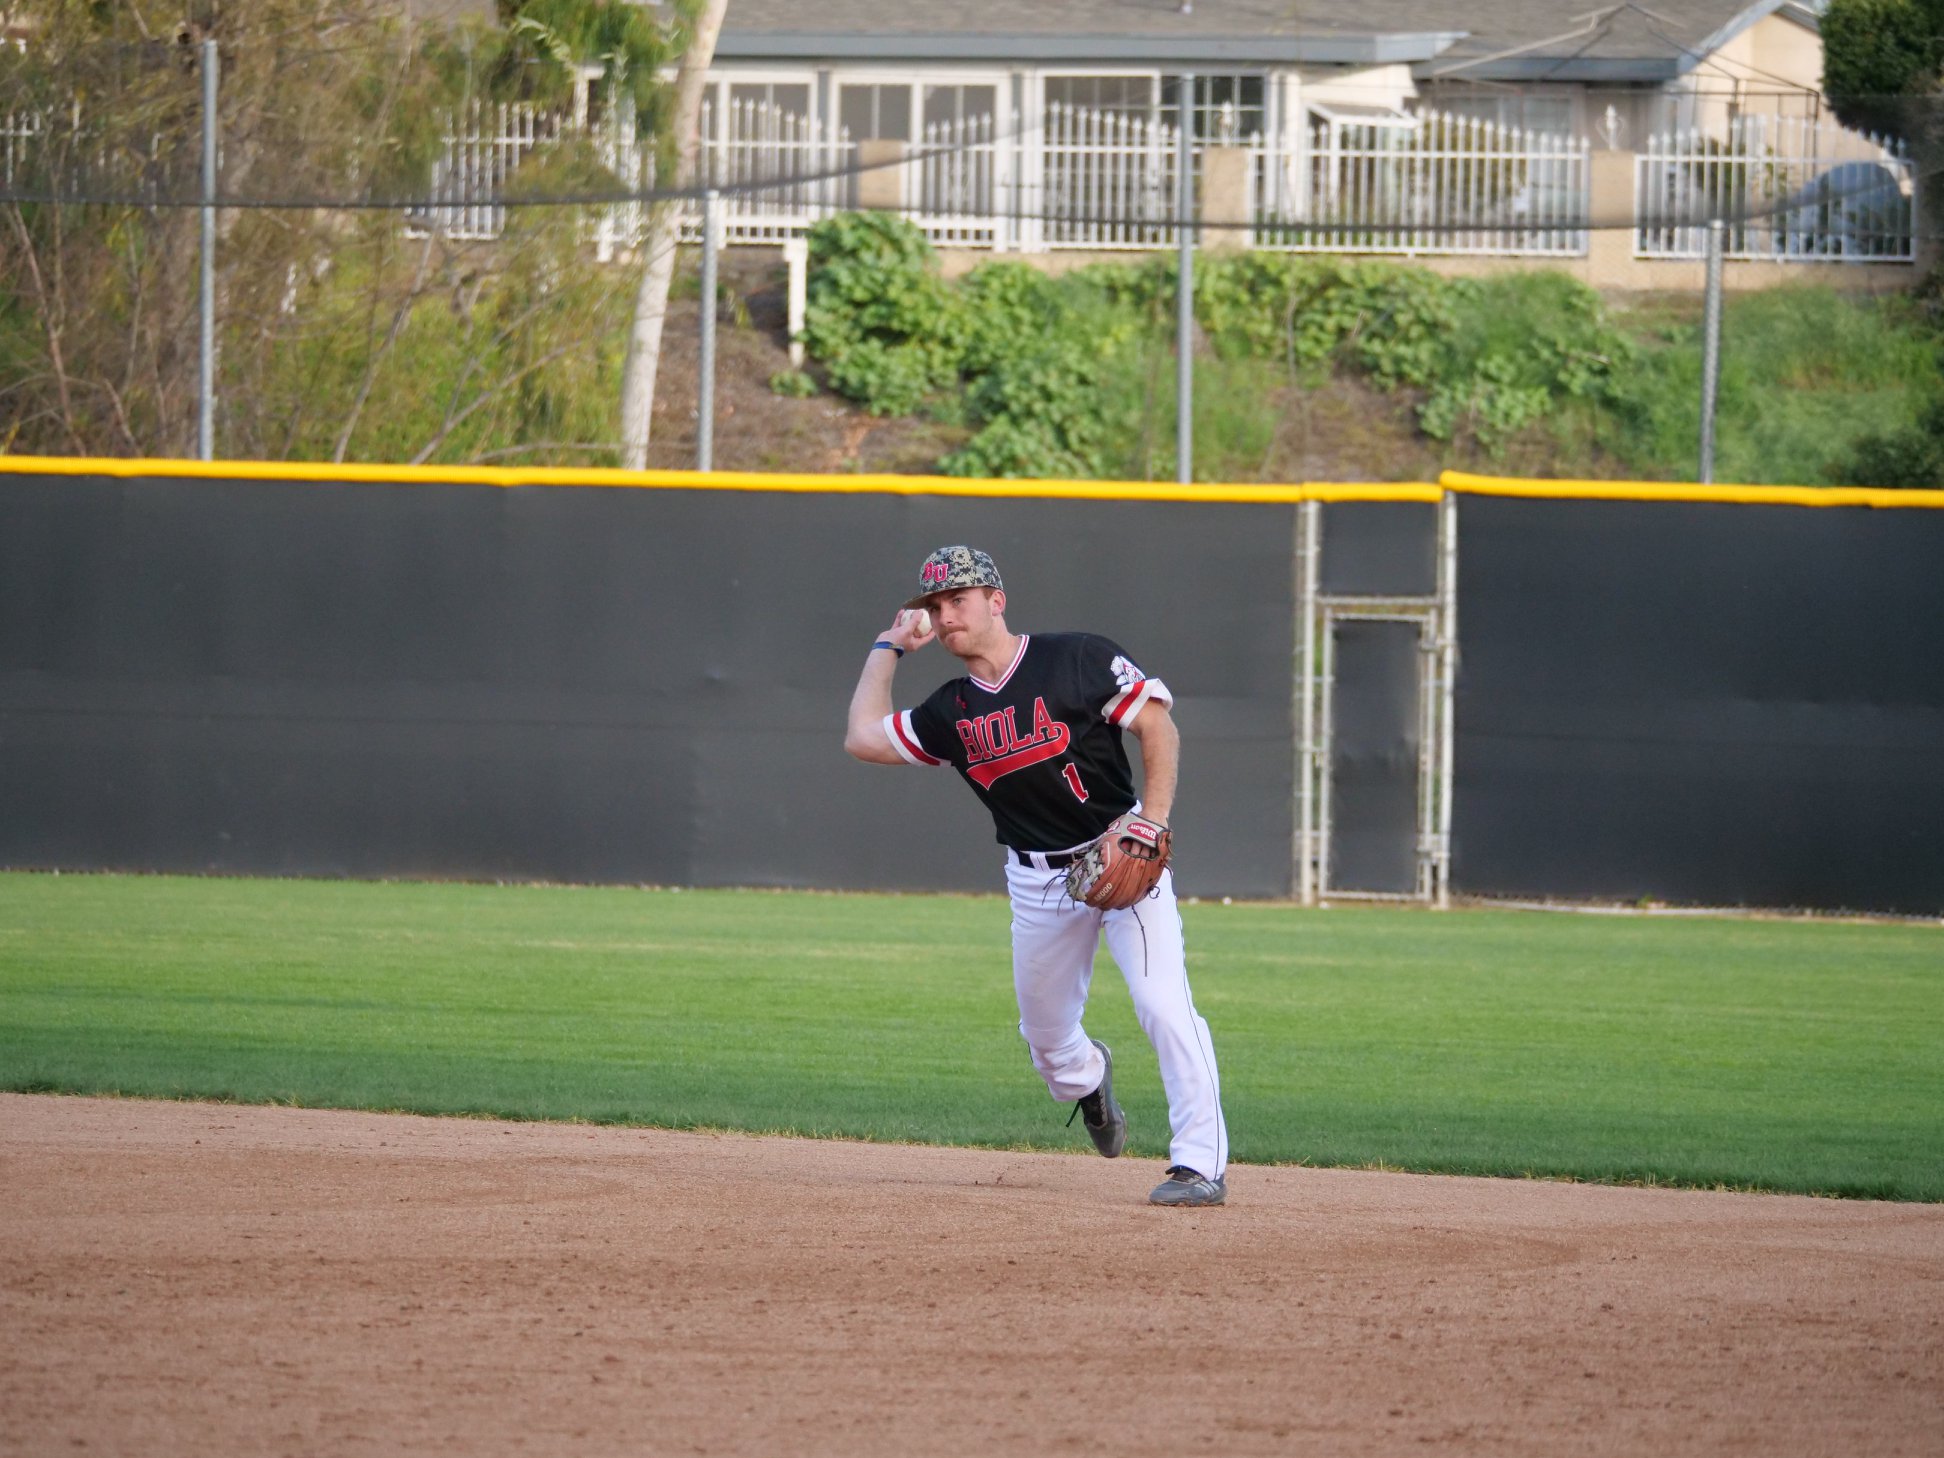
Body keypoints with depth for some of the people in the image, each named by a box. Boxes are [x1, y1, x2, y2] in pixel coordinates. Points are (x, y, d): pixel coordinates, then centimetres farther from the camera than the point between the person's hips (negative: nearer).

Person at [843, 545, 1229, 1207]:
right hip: (1038, 883, 6)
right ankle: (1087, 1078, 50)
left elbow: (1158, 728, -10)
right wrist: (889, 648, 15)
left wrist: (1153, 821, -20)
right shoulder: (951, 712, 6)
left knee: (1163, 1004, -19)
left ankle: (1201, 1163, -18)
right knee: (1044, 1030, 14)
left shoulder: (1077, 659, -10)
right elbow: (863, 737, 12)